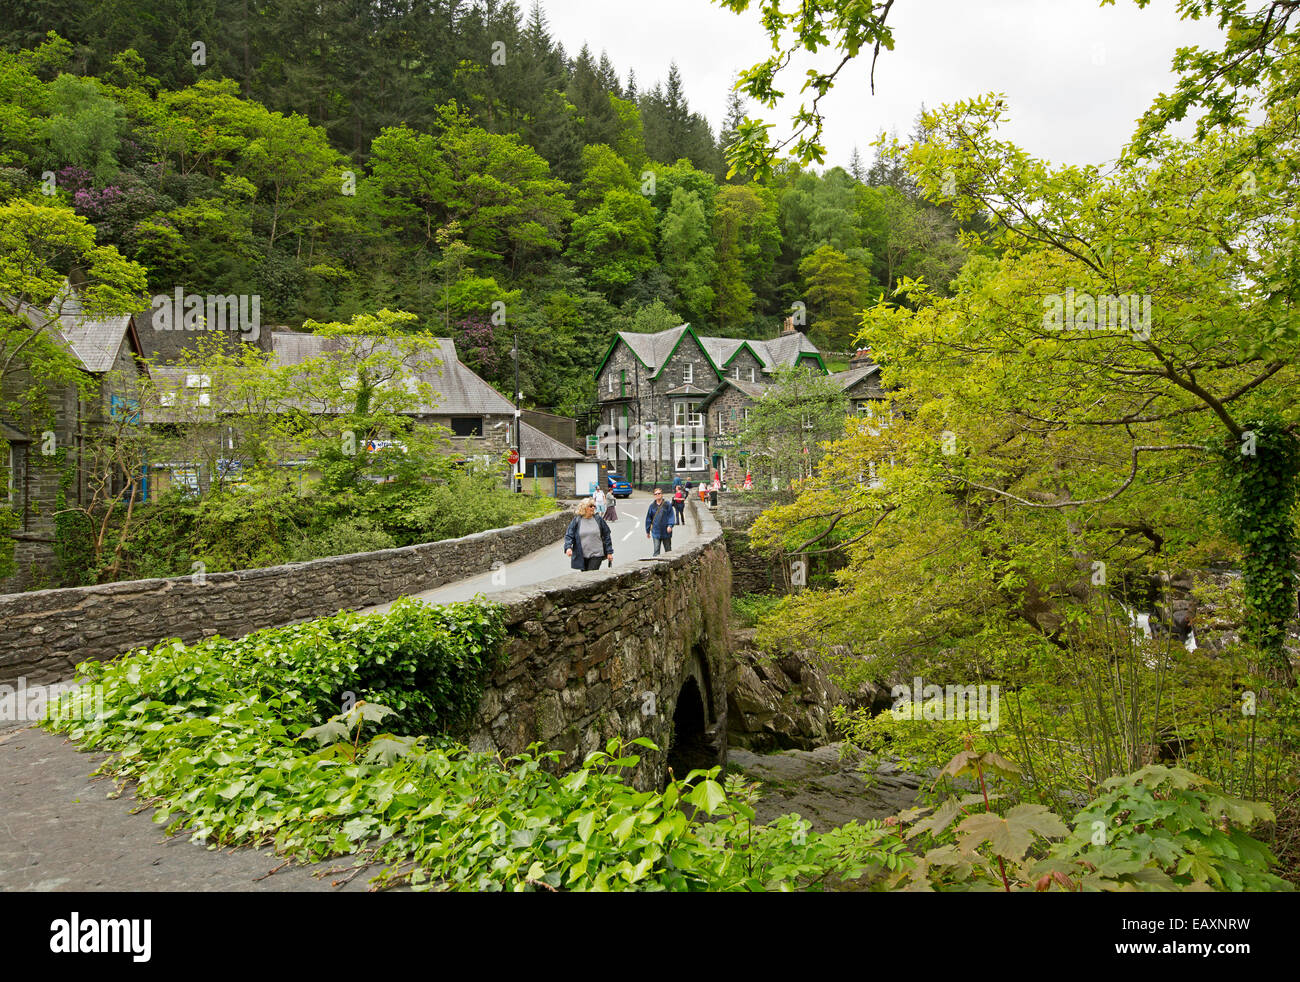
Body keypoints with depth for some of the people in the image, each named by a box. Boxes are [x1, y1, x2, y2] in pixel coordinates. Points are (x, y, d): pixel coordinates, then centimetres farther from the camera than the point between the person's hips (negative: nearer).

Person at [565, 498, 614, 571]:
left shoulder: (598, 519, 3)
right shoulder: (576, 520, 1)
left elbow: (606, 536, 8)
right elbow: (569, 536, -1)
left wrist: (609, 552, 6)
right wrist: (568, 547, -20)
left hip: (596, 555, -1)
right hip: (582, 556, 1)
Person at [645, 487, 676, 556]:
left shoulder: (667, 504, 0)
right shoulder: (652, 506, 5)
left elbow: (671, 516, -3)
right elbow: (648, 519, 11)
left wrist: (670, 525, -18)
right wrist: (648, 531, 13)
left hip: (666, 532, 0)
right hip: (656, 532, 1)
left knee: (668, 550, 10)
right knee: (656, 550, -6)